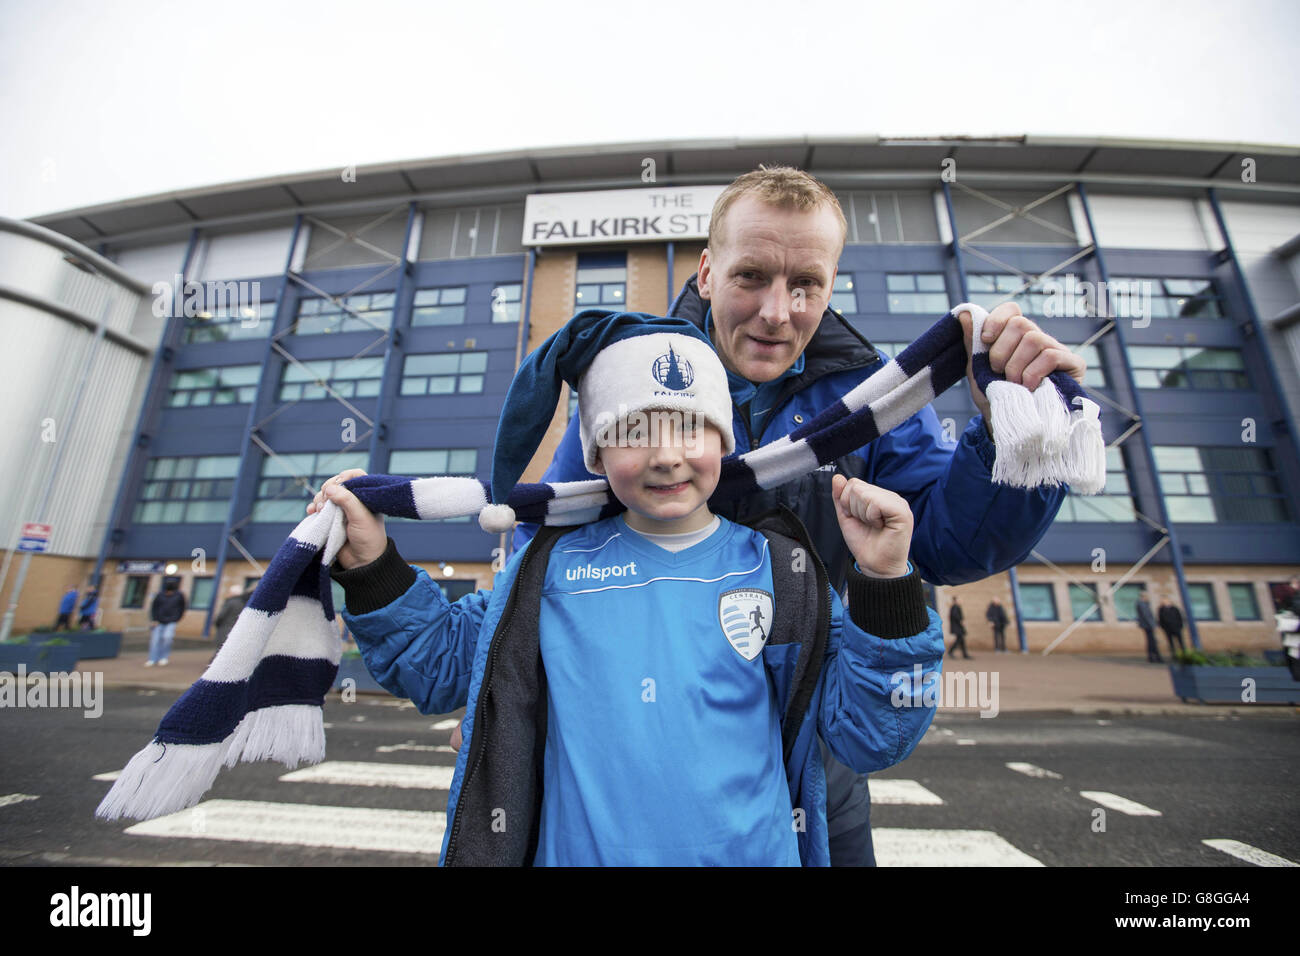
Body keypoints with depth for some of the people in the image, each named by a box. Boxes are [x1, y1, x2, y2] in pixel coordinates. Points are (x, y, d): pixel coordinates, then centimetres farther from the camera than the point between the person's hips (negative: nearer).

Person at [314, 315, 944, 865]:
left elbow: (868, 735, -6)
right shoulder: (553, 564, -6)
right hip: (575, 850, 1)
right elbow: (437, 664, 6)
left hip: (753, 851, 0)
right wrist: (371, 564, -6)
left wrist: (882, 580, -18)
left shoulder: (781, 571, -8)